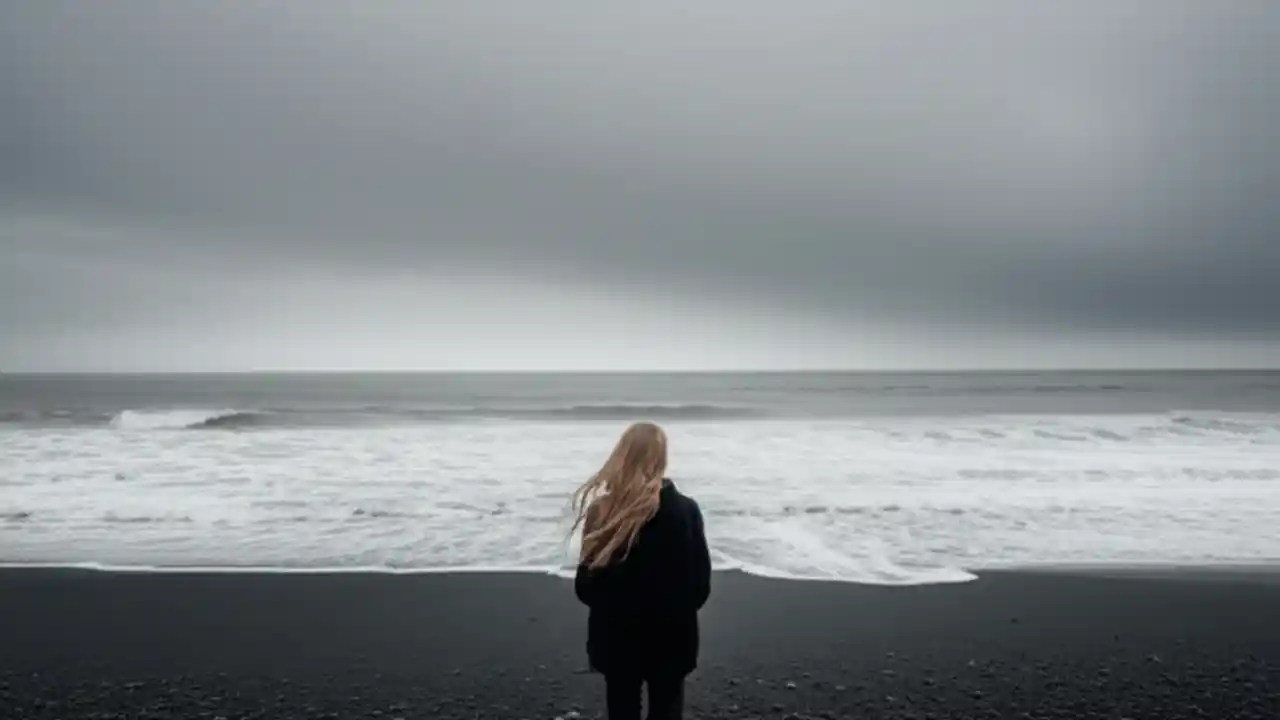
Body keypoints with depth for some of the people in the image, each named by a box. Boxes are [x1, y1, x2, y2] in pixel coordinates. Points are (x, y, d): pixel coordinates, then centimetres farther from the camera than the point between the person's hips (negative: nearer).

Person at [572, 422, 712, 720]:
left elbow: (585, 584, -6)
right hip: (670, 637, -1)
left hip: (615, 638, 1)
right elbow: (701, 582, -7)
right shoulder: (685, 510, -13)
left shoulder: (602, 510, -11)